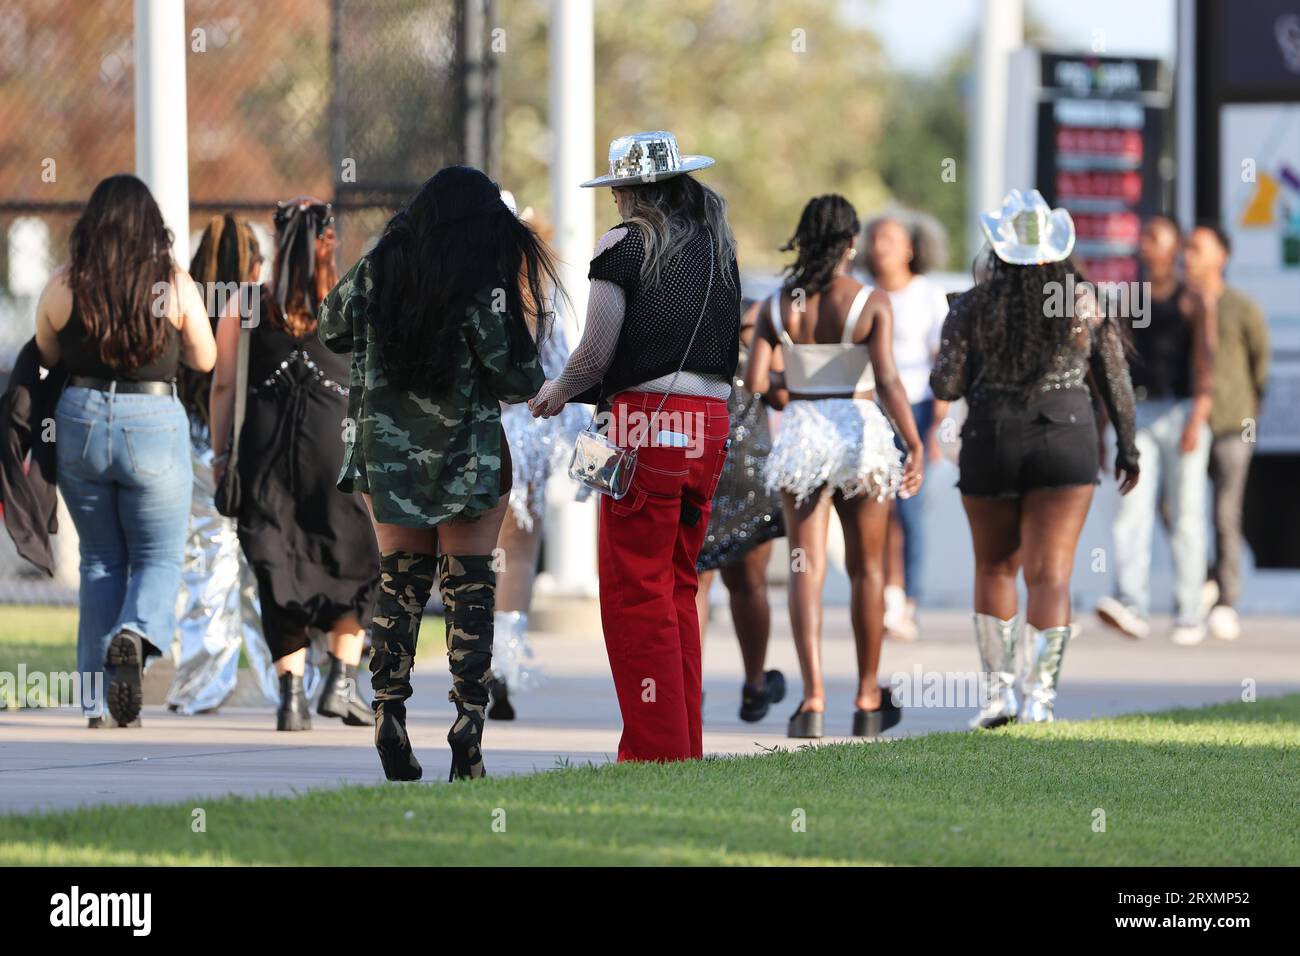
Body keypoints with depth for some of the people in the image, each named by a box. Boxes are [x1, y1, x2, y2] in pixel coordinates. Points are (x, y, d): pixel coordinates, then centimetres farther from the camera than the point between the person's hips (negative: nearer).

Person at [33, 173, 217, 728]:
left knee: (100, 561, 15)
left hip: (81, 420, 2)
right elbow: (205, 359, 5)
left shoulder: (63, 288, -3)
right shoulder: (175, 286, -6)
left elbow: (46, 357, 11)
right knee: (159, 558, 10)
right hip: (154, 425, -2)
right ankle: (136, 636, -23)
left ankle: (99, 704, 12)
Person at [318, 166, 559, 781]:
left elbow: (333, 327, 14)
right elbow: (517, 380, -13)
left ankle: (389, 714, 4)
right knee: (470, 591, 3)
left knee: (399, 584, 15)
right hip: (468, 464, -4)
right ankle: (468, 731, -3)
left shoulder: (376, 270, -1)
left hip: (386, 454, 4)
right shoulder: (482, 288, -14)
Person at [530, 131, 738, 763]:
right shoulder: (717, 244, 13)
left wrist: (556, 393, 18)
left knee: (635, 592, -1)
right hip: (711, 424, 7)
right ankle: (685, 748, 17)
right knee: (679, 587, 15)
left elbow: (595, 354, -5)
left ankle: (655, 750, -4)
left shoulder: (624, 245, -5)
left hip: (649, 426, -7)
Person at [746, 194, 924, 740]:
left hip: (800, 436, 1)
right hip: (860, 433, -1)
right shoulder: (872, 304, -7)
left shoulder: (779, 305, 0)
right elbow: (887, 379, -18)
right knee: (867, 570, 12)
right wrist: (915, 445, -21)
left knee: (806, 571, 0)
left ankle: (813, 698, -15)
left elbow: (755, 382, -4)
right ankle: (868, 700, 20)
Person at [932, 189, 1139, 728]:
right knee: (1050, 576, -2)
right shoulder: (1087, 305, 1)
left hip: (991, 444, 0)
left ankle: (998, 688, 13)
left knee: (995, 568, 19)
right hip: (1067, 442, 0)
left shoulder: (973, 309, -3)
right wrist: (1127, 449, 16)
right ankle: (1040, 694, -17)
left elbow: (946, 386, -6)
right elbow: (1115, 383, 5)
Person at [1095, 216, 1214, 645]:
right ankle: (1133, 608, -23)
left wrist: (1197, 419, -22)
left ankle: (1189, 615, 5)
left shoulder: (1191, 299, 0)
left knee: (1185, 517, -1)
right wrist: (1100, 428, 15)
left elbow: (1204, 360, -10)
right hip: (1138, 414, 4)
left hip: (1182, 411, -4)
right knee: (1132, 512, -12)